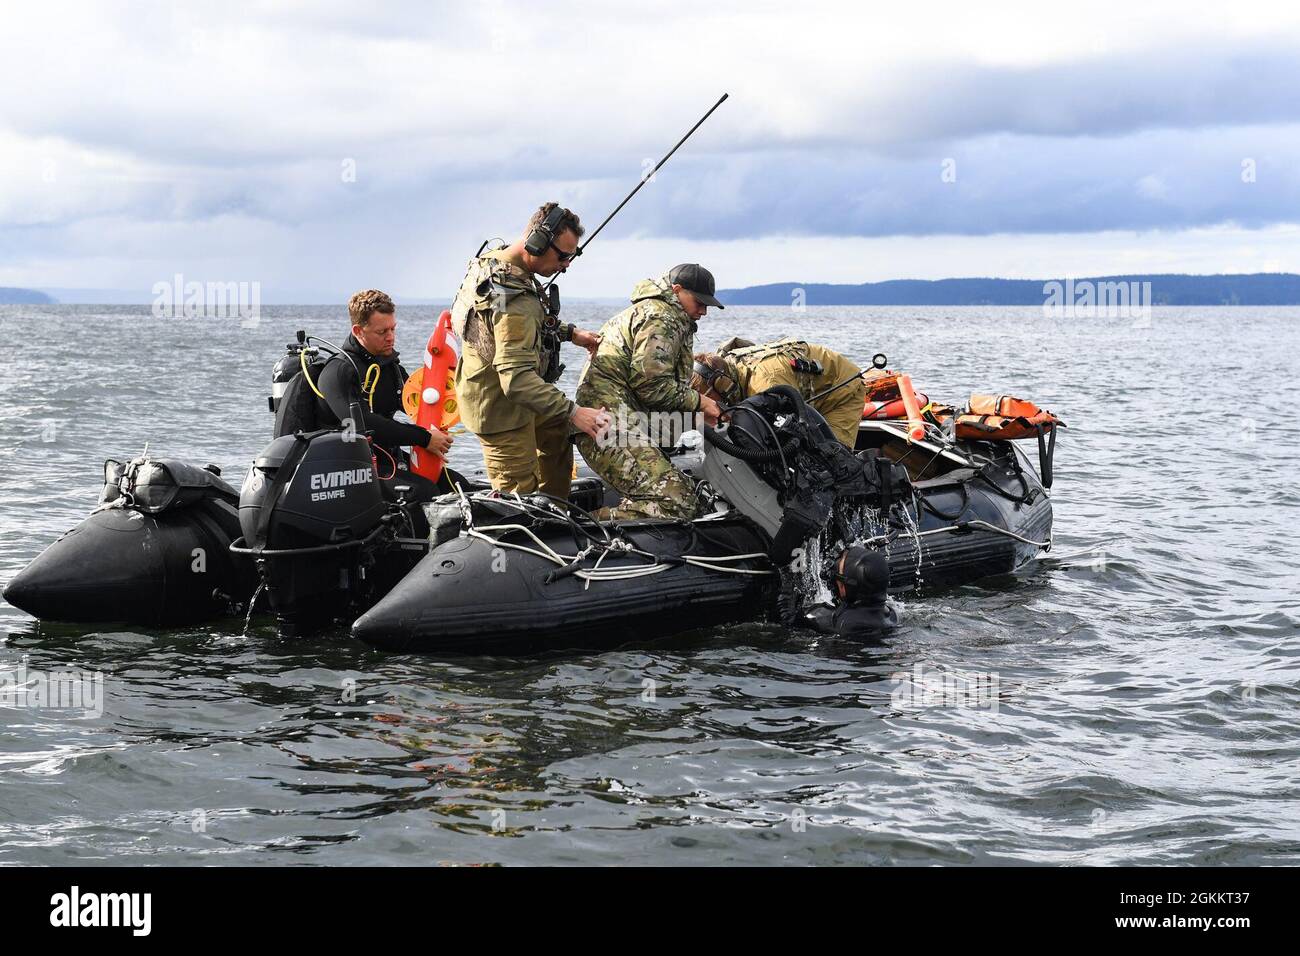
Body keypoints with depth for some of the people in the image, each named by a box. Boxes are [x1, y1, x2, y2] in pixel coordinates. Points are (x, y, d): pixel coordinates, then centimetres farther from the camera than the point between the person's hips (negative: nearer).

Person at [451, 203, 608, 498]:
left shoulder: (497, 261, -2)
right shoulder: (515, 301, -34)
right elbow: (517, 377, -40)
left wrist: (568, 333, 10)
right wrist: (572, 411, -41)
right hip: (501, 407, -11)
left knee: (557, 431, 29)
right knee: (519, 496, -5)